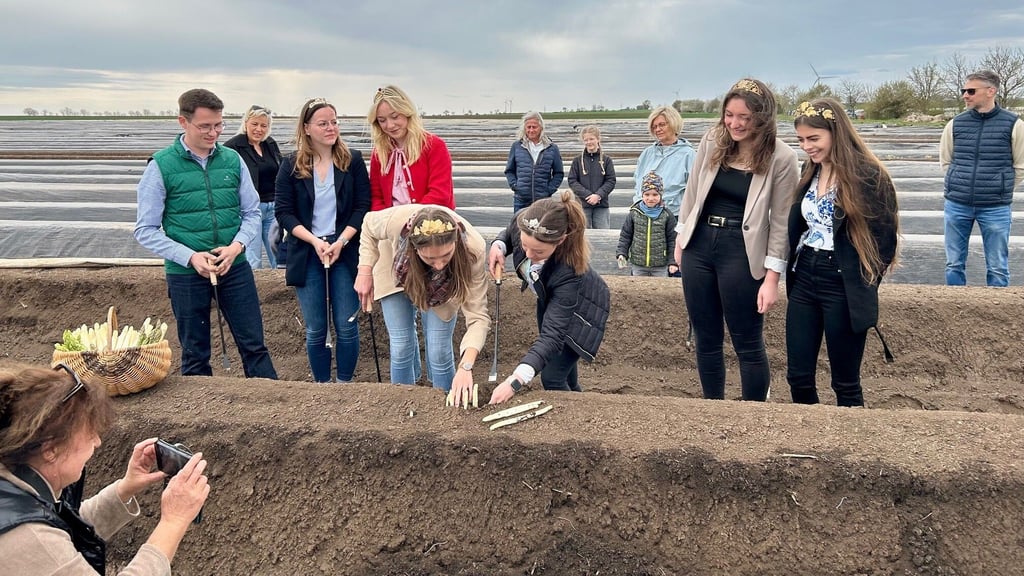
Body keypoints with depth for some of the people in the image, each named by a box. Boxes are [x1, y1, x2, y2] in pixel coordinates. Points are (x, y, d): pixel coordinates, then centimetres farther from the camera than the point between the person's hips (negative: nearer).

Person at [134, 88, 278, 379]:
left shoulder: (232, 159, 1)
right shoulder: (161, 166, -7)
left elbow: (252, 212, 7)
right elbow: (145, 230, -6)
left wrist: (237, 246, -12)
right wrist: (191, 257, -16)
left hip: (235, 268, 2)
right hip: (185, 273, -2)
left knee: (254, 346, 7)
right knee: (195, 356, 12)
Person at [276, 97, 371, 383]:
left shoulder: (353, 160, 1)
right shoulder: (291, 165, 2)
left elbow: (363, 207, -2)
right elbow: (283, 212, -1)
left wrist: (341, 242, -14)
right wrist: (315, 241, -14)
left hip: (346, 253, 0)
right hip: (307, 255, 1)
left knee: (346, 326, 2)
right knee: (315, 330, 7)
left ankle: (345, 385, 18)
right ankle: (321, 386, 21)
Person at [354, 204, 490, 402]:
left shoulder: (473, 249, -41)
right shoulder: (396, 222, -41)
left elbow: (478, 317, -37)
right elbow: (369, 226, -14)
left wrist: (466, 366, -49)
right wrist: (365, 272, -18)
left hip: (444, 286, 0)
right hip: (397, 274, 1)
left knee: (439, 352, -7)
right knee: (401, 346, -1)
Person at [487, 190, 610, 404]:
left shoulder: (568, 270, -46)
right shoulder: (520, 222, -32)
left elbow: (553, 334, -49)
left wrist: (515, 381, -59)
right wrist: (498, 246, -29)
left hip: (580, 308, -6)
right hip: (550, 298, 6)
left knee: (552, 378, -5)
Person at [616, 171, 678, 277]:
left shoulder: (667, 215, -5)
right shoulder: (634, 213, -1)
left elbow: (672, 240, -2)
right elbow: (625, 236, 6)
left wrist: (673, 261, -6)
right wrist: (621, 253, -5)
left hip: (661, 266, -1)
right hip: (637, 265, 1)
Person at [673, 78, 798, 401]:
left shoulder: (781, 158, -11)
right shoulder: (712, 141, 0)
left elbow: (781, 221, -8)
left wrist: (771, 278, -10)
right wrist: (681, 239, 14)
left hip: (742, 251, -4)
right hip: (699, 243, 4)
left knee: (748, 344, 5)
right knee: (706, 339, 13)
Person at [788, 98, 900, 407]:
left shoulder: (868, 175, -12)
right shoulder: (808, 172, 9)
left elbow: (884, 237, -9)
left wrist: (862, 284, -5)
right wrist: (792, 271, 7)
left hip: (844, 287, -6)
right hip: (803, 280, 7)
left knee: (845, 383, 5)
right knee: (797, 376, 9)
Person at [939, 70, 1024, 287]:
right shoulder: (955, 124, 2)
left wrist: (1001, 189, 6)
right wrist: (960, 185, 9)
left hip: (995, 209, -2)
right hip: (956, 205, 2)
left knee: (997, 268, 6)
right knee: (954, 264, 10)